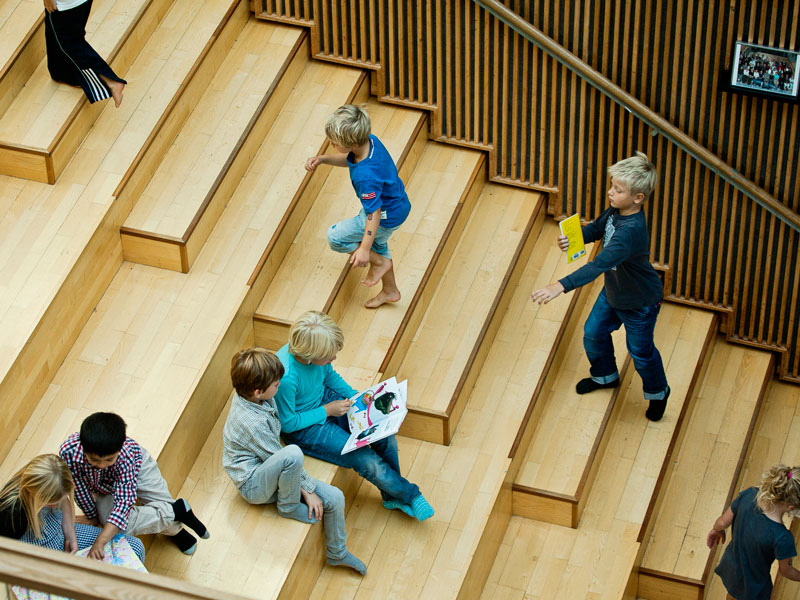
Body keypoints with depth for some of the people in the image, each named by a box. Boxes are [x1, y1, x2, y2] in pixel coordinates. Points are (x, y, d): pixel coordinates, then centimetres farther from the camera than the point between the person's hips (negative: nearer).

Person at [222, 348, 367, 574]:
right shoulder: (252, 422, -31)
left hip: (273, 475, 9)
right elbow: (281, 459, -21)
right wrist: (308, 490, -13)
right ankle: (288, 506, -10)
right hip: (254, 485, -9)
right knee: (293, 454, -39)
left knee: (334, 498, -4)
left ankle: (337, 554, 21)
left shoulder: (248, 396, -6)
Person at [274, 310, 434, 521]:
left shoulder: (314, 351, -16)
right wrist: (327, 411, -19)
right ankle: (410, 495, 12)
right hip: (302, 427, -7)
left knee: (385, 435, -7)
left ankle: (392, 496, 17)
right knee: (367, 460, -16)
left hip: (324, 401, 7)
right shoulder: (286, 378, -38)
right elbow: (288, 423, -23)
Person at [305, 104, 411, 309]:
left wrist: (364, 249, -30)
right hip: (397, 203, 9)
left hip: (387, 218, -9)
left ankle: (379, 262, 18)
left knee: (335, 237, 2)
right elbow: (349, 159, 7)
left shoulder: (365, 176, -41)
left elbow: (374, 213, -33)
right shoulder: (369, 141, -15)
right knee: (376, 244, 31)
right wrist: (323, 159, -9)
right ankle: (390, 291, 52)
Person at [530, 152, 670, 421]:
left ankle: (658, 392, 42)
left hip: (640, 302, -8)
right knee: (594, 332, 21)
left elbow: (599, 265, -50)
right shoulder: (616, 210, -15)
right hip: (613, 291, 8)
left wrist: (560, 286, -56)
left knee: (640, 350, 13)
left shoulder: (631, 230, -42)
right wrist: (573, 238, -16)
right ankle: (605, 376, 50)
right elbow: (596, 228, 6)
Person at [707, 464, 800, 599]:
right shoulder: (782, 538, -42)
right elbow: (785, 570, -20)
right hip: (754, 585, -5)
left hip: (730, 567, 5)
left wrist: (716, 530, 14)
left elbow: (722, 522, -10)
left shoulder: (748, 496, -30)